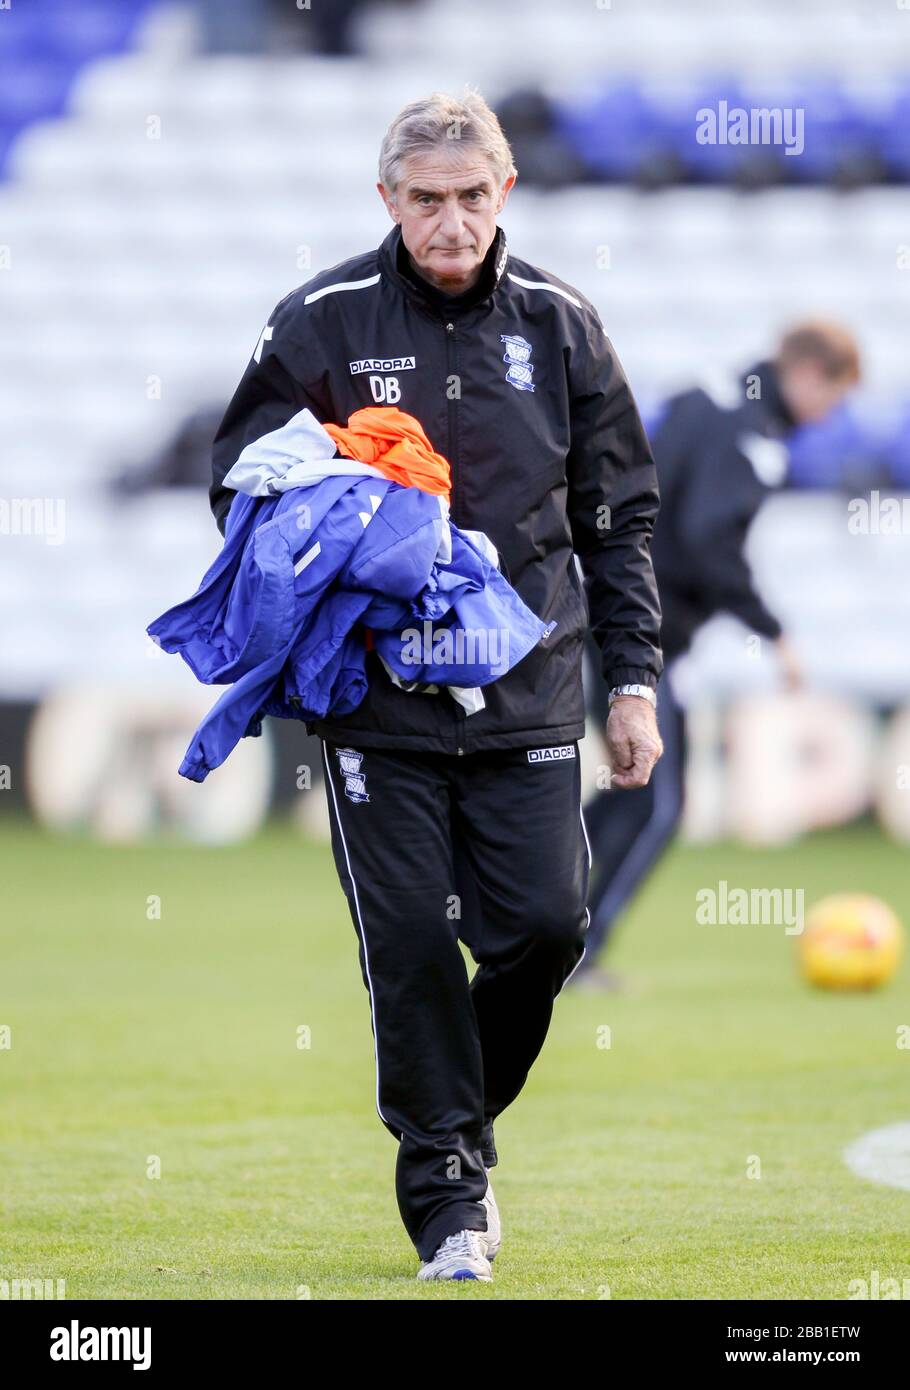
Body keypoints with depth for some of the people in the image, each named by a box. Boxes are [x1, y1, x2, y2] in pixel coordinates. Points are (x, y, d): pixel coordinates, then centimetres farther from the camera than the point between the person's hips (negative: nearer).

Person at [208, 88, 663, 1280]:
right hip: (377, 696, -2)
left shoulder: (558, 325, 6)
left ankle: (465, 1121, 21)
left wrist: (633, 676, 7)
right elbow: (242, 489, 7)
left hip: (529, 691, 2)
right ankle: (445, 1193, 7)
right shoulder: (321, 324, -1)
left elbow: (620, 516, 12)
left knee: (544, 924, -5)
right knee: (411, 944, -4)